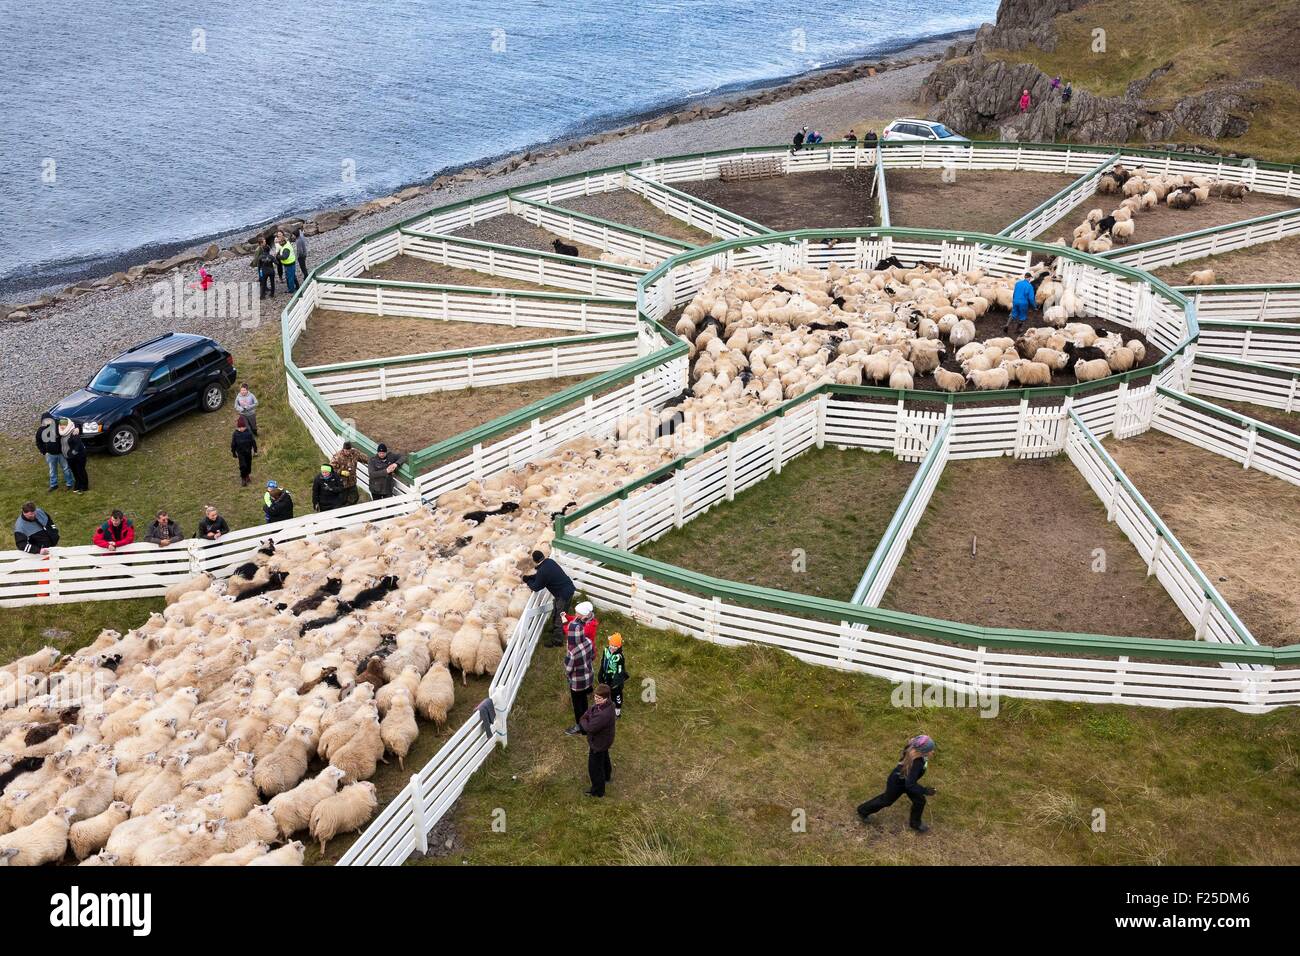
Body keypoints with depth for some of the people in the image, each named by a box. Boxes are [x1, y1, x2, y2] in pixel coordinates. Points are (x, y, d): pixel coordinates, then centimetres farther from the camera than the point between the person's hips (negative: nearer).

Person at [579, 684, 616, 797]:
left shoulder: (604, 714, -42)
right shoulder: (597, 704, -14)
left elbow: (589, 728, -36)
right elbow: (586, 713, 2)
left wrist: (583, 721, -17)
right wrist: (586, 721, -17)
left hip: (598, 743, -9)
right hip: (603, 740, 9)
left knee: (594, 767, 11)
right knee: (604, 759, 34)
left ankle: (598, 791, 30)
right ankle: (607, 776, 60)